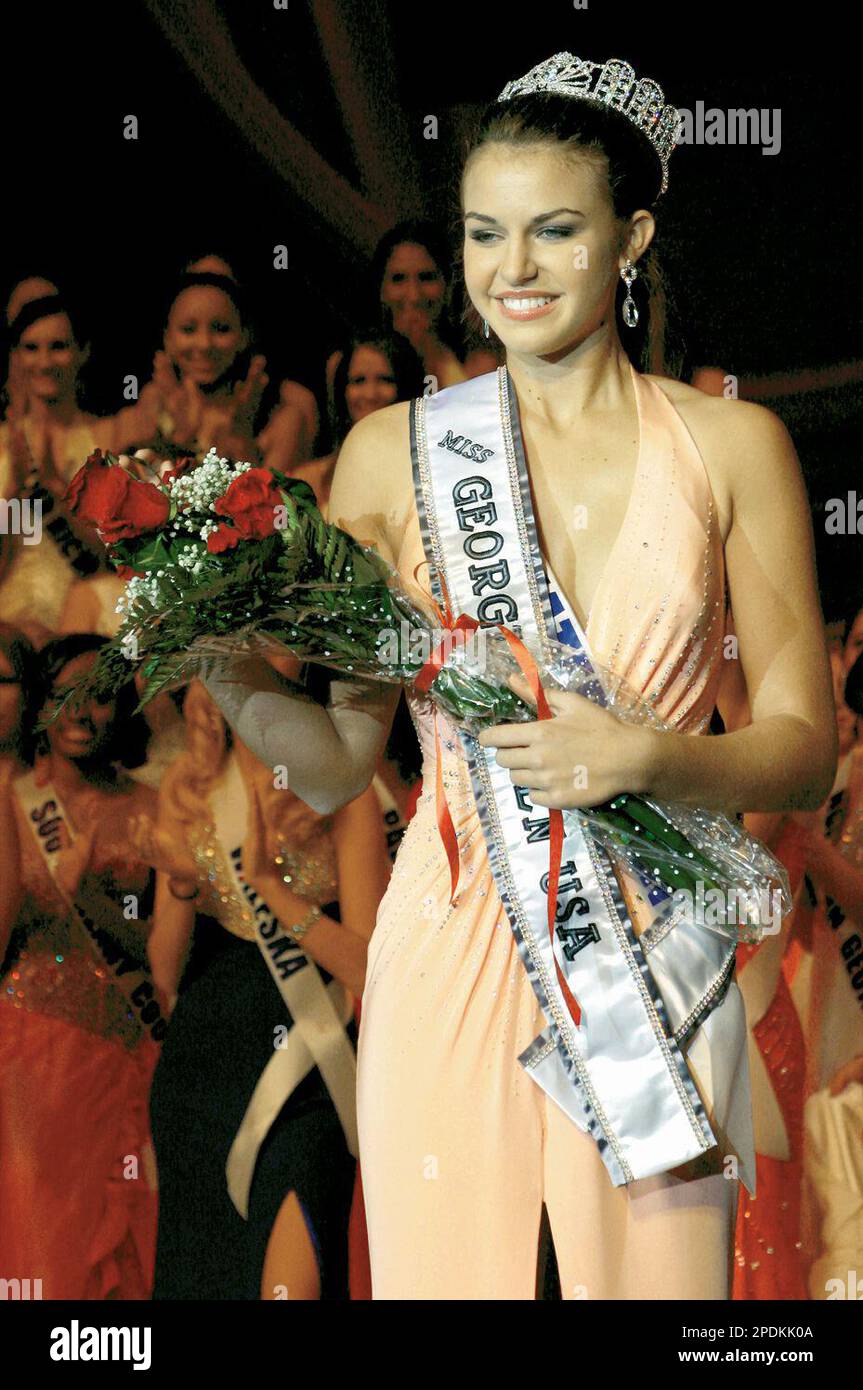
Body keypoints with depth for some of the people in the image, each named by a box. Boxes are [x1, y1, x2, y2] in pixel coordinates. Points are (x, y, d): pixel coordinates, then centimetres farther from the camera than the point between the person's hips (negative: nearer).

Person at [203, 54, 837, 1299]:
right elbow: (337, 765, 4)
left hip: (657, 953, 0)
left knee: (655, 1278, 6)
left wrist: (640, 755, -16)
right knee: (442, 1273, 4)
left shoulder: (731, 446, 2)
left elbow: (803, 750, 2)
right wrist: (233, 679, -15)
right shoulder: (394, 452, 4)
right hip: (451, 948, 0)